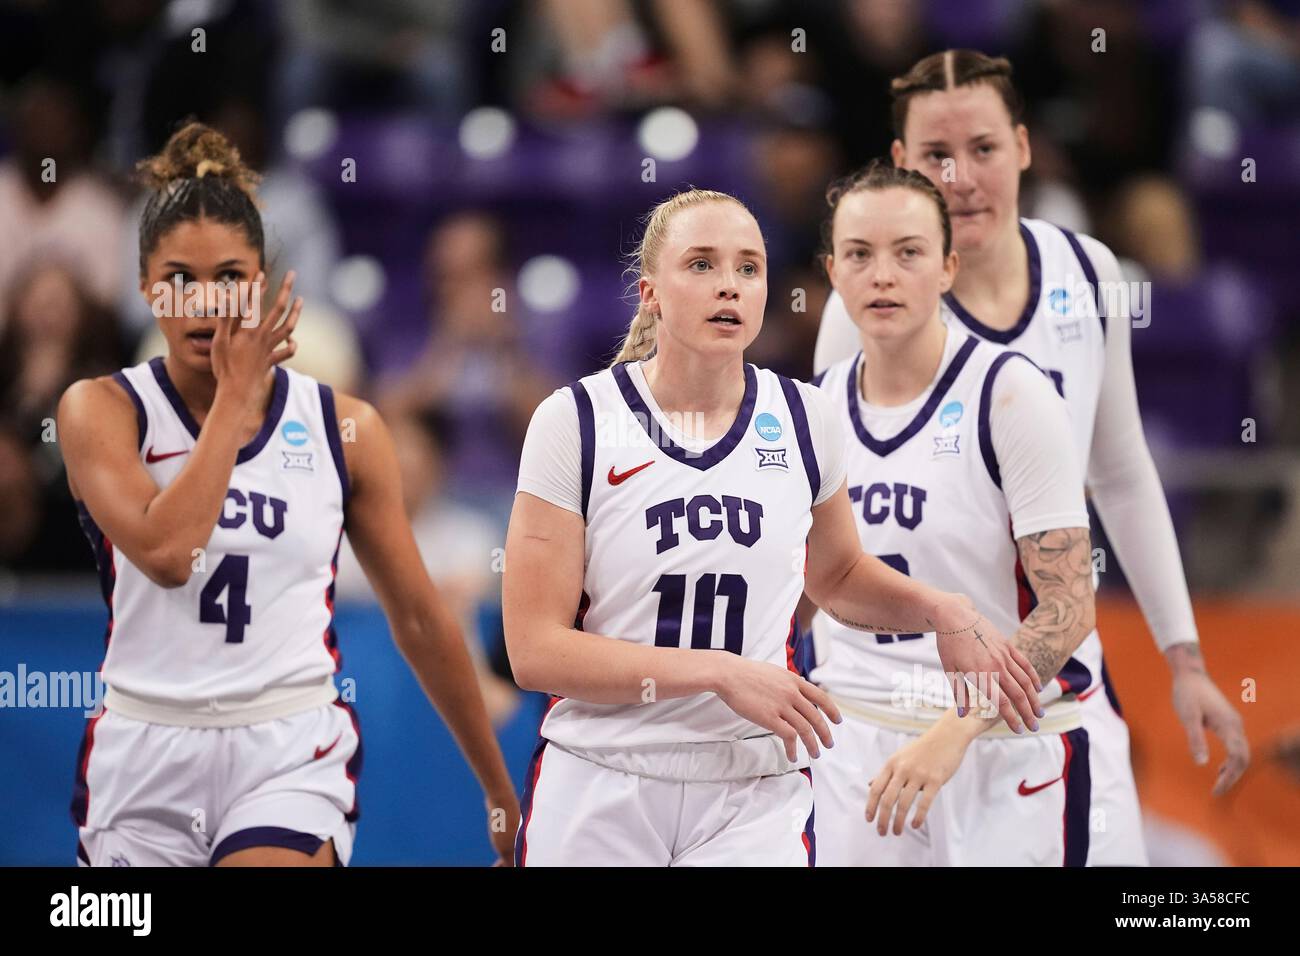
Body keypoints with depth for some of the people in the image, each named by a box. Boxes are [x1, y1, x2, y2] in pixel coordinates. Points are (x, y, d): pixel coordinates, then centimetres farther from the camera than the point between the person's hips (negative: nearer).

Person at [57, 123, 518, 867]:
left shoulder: (345, 428, 3)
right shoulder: (103, 411, -1)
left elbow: (420, 621, 11)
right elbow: (165, 551, -20)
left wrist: (501, 791, 14)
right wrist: (236, 398, -11)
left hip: (292, 758, -1)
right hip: (145, 758, 1)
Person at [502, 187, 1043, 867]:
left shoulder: (801, 420, 4)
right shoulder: (574, 421, -7)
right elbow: (535, 650, -11)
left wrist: (943, 612, 6)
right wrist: (723, 673, -17)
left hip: (756, 800, 2)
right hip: (598, 794, -2)